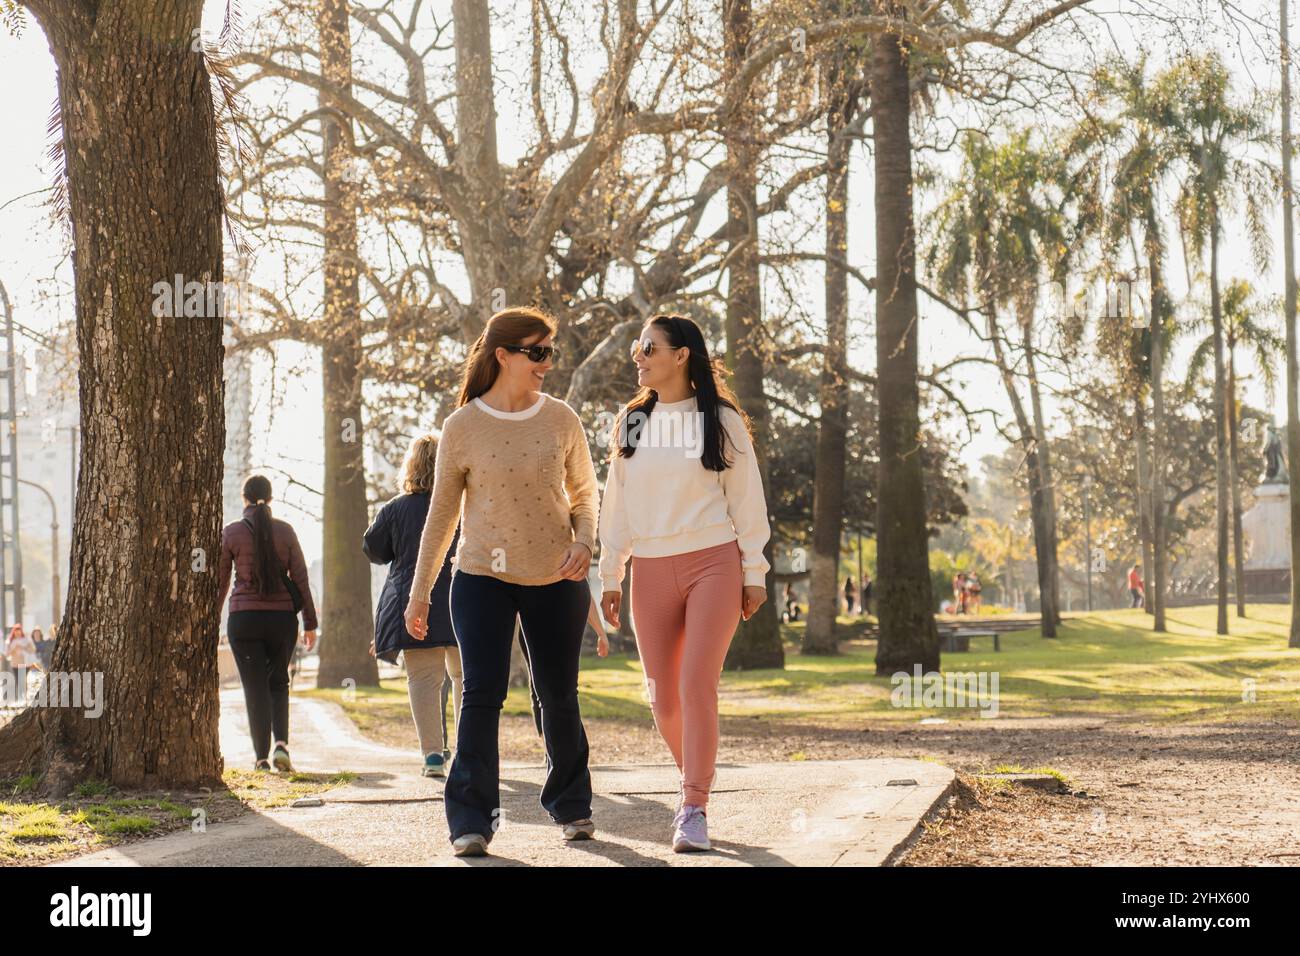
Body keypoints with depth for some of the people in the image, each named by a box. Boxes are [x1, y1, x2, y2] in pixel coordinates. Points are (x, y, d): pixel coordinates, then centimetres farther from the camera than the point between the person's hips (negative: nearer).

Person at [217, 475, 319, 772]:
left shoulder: (231, 532, -2)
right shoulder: (284, 531, 2)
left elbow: (219, 581, 2)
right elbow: (300, 578, 1)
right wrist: (310, 622, 6)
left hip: (244, 617, -1)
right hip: (282, 616, 2)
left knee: (255, 687, 5)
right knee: (279, 682, 16)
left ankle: (261, 756, 2)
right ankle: (281, 743, -4)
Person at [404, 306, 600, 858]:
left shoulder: (561, 421, 0)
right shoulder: (462, 428, -4)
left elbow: (584, 492, 12)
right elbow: (441, 513, 3)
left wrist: (584, 542, -9)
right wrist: (419, 593, 4)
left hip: (555, 581, 2)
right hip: (483, 578, -2)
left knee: (559, 696, 10)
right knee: (481, 694, -10)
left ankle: (571, 807, 28)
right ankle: (470, 822, -5)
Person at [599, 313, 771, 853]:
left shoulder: (721, 419, 1)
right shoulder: (631, 421, 11)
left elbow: (747, 499, 3)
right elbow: (616, 504, 13)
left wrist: (754, 574, 0)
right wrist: (610, 577, 9)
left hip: (713, 564, -4)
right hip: (651, 571, 4)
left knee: (697, 685, -15)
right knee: (662, 696, 3)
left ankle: (694, 808, -11)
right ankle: (693, 778, 28)